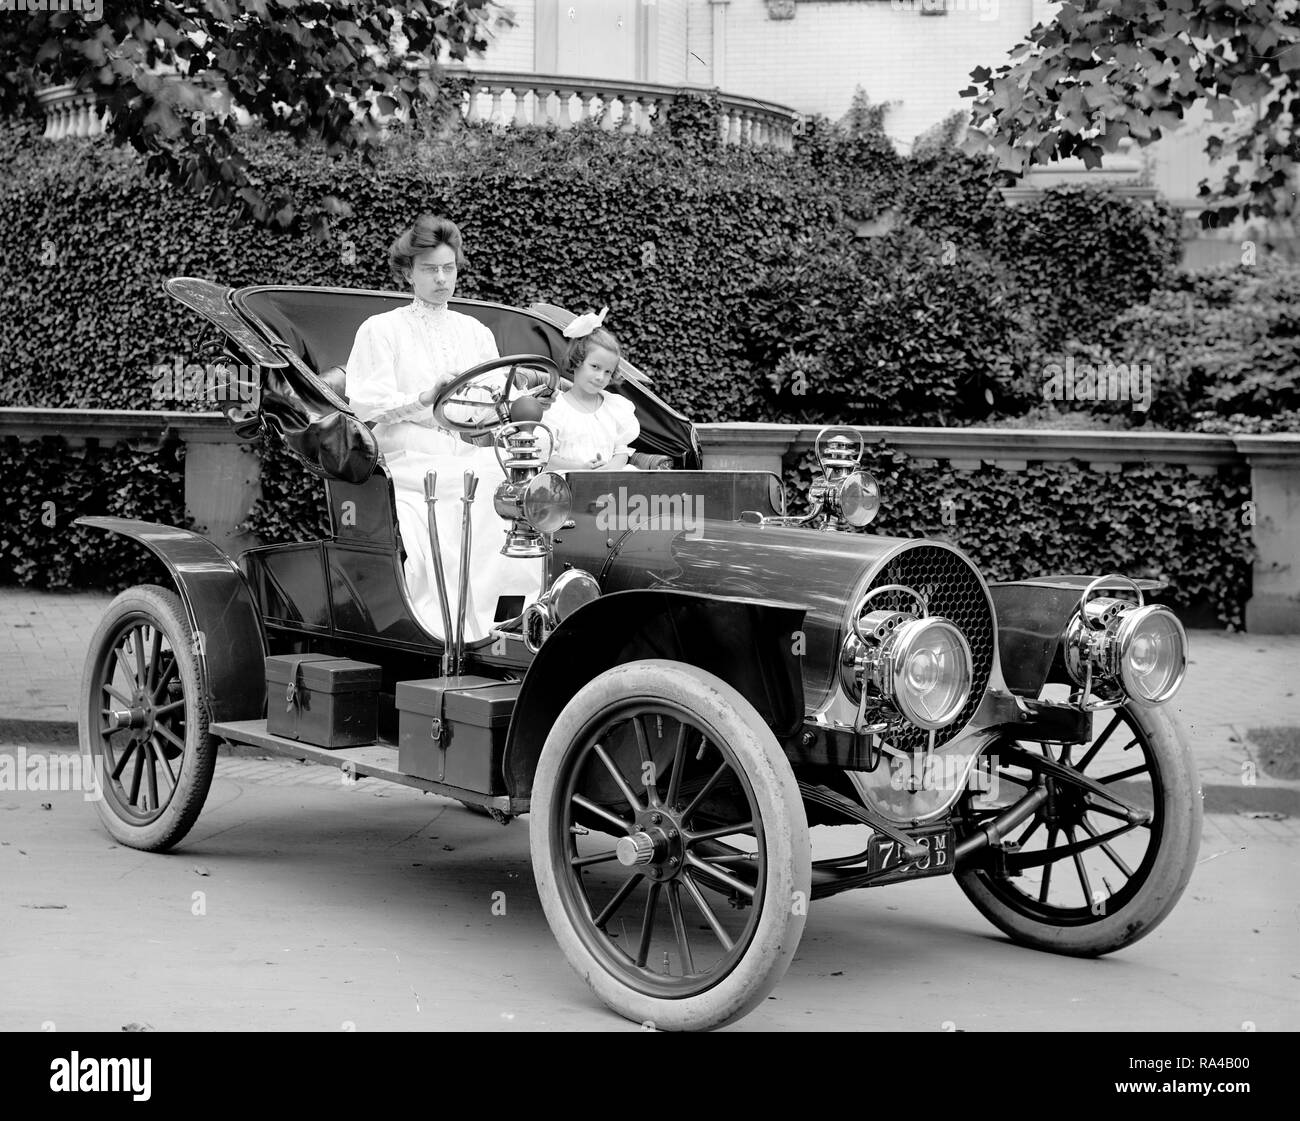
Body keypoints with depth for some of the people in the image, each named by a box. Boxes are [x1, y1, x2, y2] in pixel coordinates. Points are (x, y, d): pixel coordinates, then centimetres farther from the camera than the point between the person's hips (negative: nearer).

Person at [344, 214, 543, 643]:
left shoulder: (476, 332, 22)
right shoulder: (381, 330, 8)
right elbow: (365, 403, -6)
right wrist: (424, 398, -19)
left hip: (476, 463, 4)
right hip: (412, 470, -3)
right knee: (426, 567, -28)